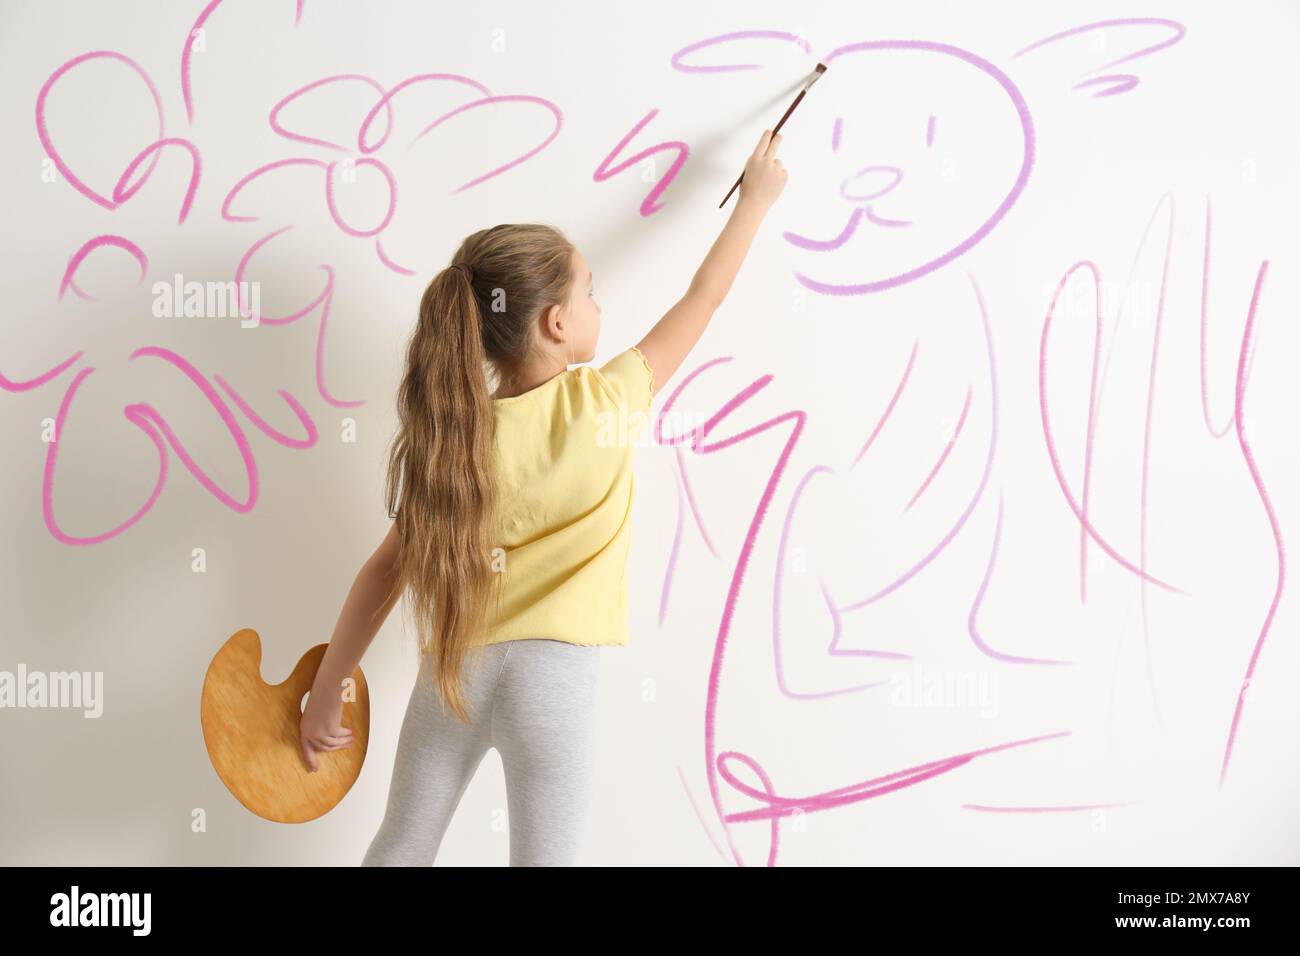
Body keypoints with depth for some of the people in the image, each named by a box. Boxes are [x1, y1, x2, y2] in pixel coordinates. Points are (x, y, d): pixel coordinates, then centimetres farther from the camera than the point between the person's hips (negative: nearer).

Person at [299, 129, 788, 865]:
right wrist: (758, 196, 20)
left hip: (452, 671, 3)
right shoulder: (606, 402, -7)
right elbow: (704, 297, 5)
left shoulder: (452, 436, -2)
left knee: (401, 849, 19)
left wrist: (326, 693, 6)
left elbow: (388, 568, -2)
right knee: (543, 855, 11)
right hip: (552, 668, -3)